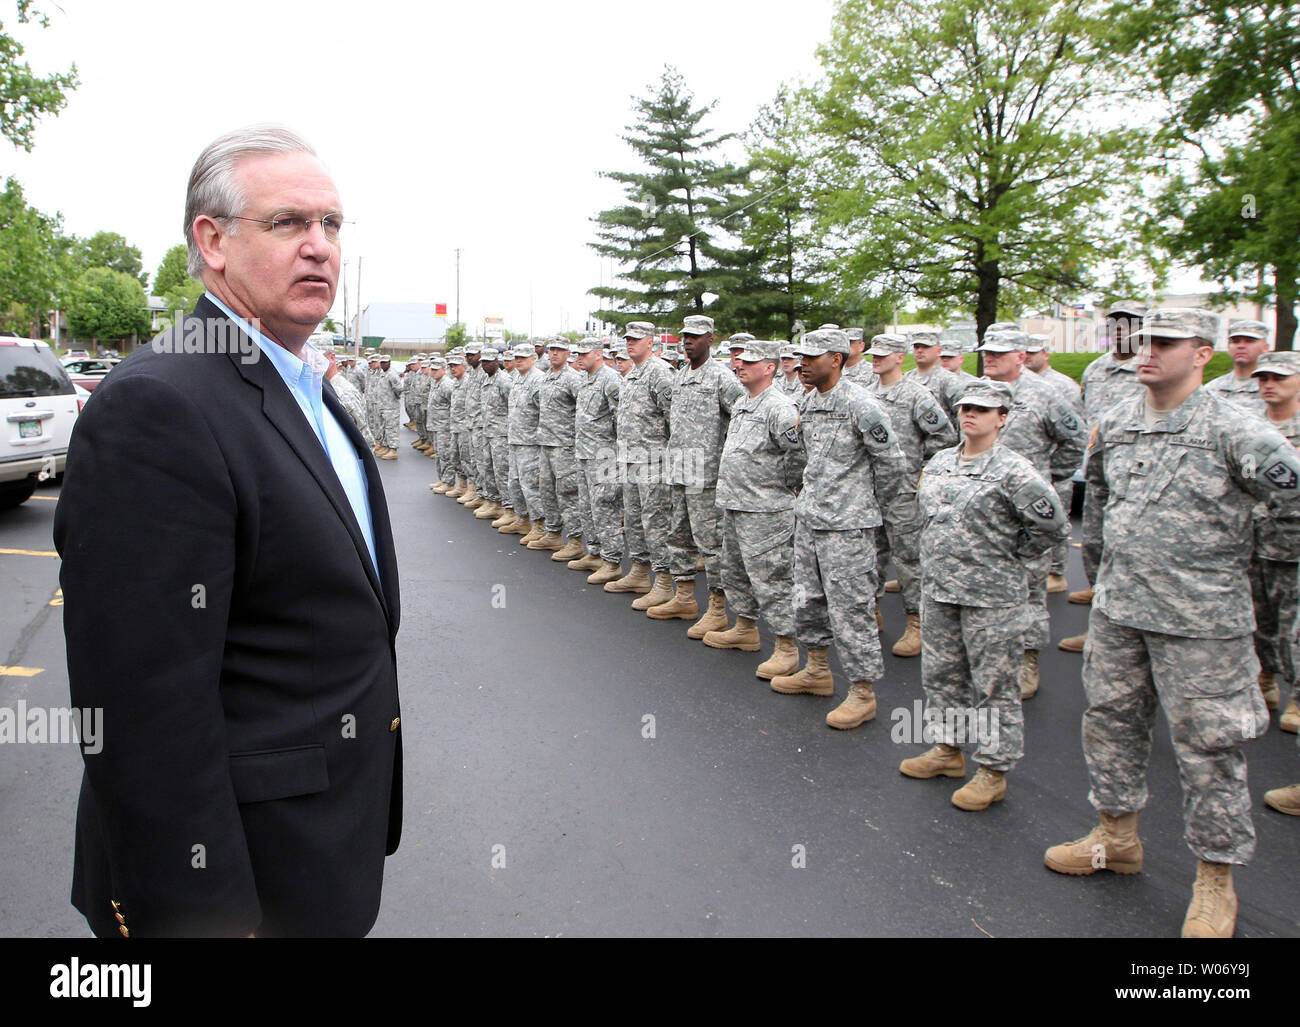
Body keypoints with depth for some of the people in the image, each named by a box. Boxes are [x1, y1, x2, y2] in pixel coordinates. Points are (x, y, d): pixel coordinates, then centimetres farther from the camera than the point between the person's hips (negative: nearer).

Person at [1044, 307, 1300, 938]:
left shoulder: (1235, 433, -12)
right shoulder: (1114, 425, 7)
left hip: (1200, 623, -6)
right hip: (1117, 611, 6)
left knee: (1206, 746, 4)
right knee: (1110, 721, 17)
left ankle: (1215, 881, 20)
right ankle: (1117, 837, 37)